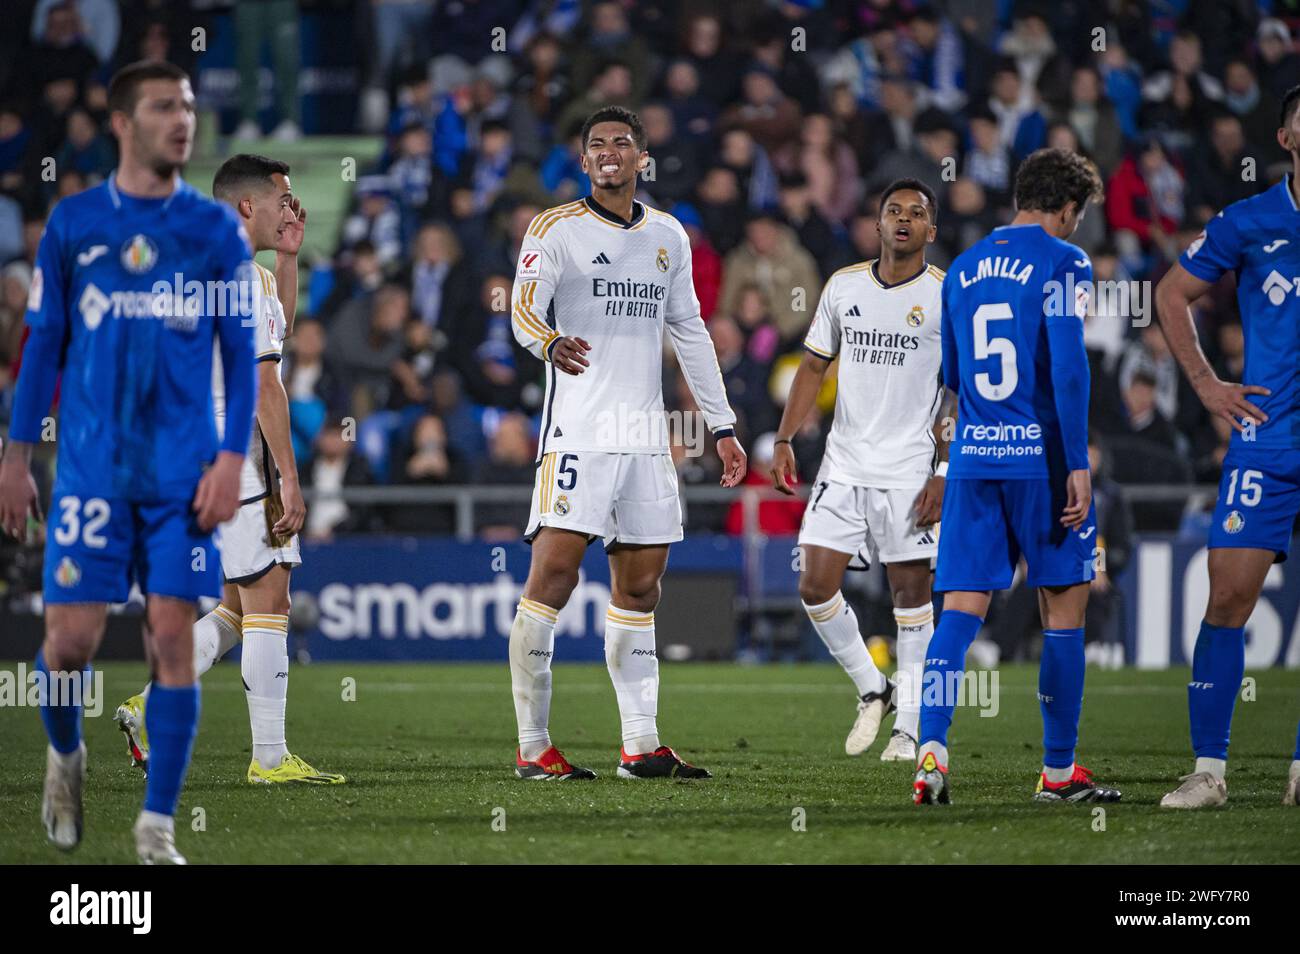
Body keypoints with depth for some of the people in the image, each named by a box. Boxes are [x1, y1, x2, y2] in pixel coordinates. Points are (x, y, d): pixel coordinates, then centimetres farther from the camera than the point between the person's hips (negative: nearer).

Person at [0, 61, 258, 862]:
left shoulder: (217, 229, 3)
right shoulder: (73, 222, 4)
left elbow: (242, 353, 4)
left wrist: (232, 459, -6)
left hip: (184, 468, 0)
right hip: (92, 463, 0)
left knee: (173, 638, -5)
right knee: (73, 638, -4)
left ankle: (158, 826, 2)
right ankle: (65, 754, 28)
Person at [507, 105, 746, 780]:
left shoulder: (668, 237, 16)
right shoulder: (557, 229, -1)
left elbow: (691, 334, 21)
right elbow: (523, 308, -14)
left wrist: (722, 426, 18)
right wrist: (550, 343, -37)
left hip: (645, 437, 6)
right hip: (577, 431, -6)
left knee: (639, 586, 7)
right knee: (552, 576, -11)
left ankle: (641, 745, 11)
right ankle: (532, 747, -9)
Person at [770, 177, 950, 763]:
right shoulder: (843, 286, 8)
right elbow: (814, 365, 15)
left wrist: (944, 472, -11)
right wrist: (785, 440, 6)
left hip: (910, 471, -4)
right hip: (843, 466, 4)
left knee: (911, 592, -1)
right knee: (815, 586, -2)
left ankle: (909, 727, 7)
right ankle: (872, 691, 18)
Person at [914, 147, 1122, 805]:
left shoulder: (962, 269, 14)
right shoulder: (1062, 262, -4)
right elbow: (1068, 366, -14)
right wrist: (1077, 464, -13)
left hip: (972, 456, 5)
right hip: (1042, 456, -5)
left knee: (961, 608, 0)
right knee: (1063, 609, 6)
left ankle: (931, 749, -18)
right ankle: (1058, 771, 10)